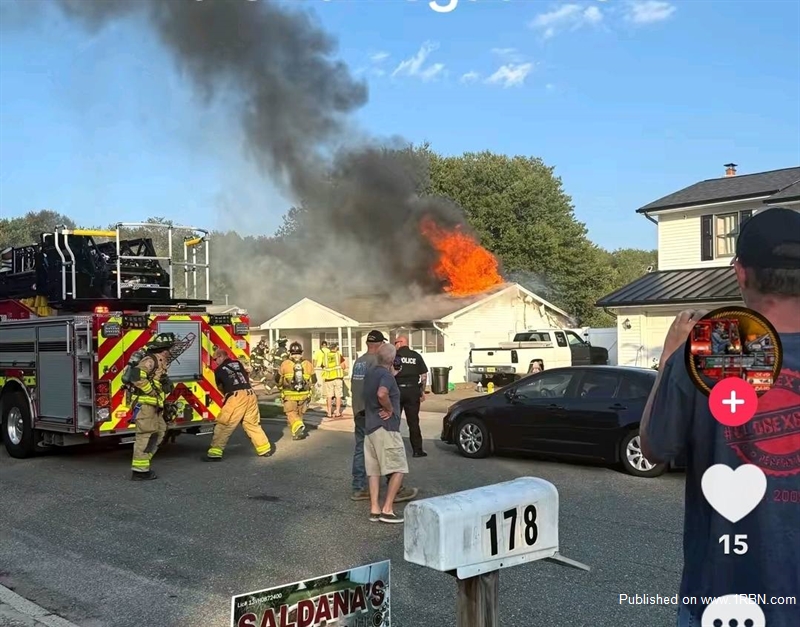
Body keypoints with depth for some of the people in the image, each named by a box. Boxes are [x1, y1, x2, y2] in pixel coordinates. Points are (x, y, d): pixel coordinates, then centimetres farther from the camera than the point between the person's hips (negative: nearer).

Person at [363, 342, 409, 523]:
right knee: (398, 469, -3)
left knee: (374, 470, 11)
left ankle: (374, 509, 9)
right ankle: (387, 510, -7)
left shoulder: (370, 373, 12)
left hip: (369, 427, 9)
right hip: (385, 427, -9)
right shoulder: (386, 375, -14)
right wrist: (390, 409, -17)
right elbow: (382, 394, -34)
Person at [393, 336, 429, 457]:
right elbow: (424, 375, 4)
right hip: (413, 391, 2)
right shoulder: (416, 356, 5)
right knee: (413, 421, 6)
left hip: (397, 390, -2)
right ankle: (417, 450, 6)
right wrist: (422, 391, 11)